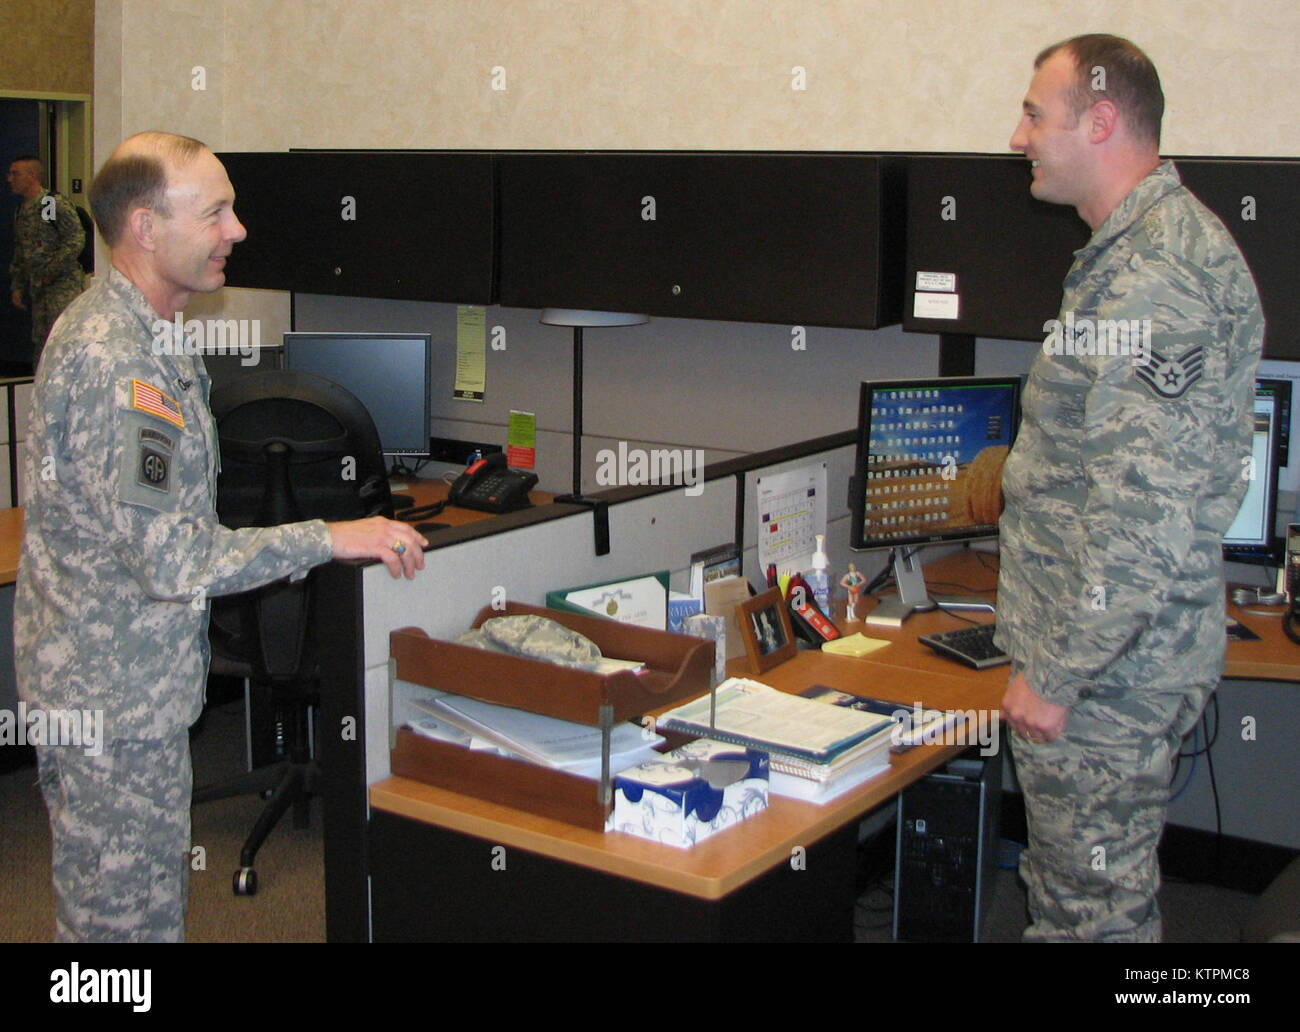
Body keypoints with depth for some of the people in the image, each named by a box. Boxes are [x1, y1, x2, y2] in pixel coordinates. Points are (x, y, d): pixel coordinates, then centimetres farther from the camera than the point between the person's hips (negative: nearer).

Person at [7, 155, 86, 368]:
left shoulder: (57, 204, -9)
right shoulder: (20, 212, 17)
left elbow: (76, 241, -15)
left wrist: (50, 272, -14)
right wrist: (17, 286, 16)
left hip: (63, 286, -8)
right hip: (38, 290, 8)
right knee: (39, 347, 8)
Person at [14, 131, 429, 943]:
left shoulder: (114, 328, 10)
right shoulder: (115, 362, -25)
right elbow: (170, 559, -28)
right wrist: (330, 540, -24)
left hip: (98, 679, 10)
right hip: (116, 696, -10)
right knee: (129, 917, 2)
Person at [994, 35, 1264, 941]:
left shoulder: (1154, 273, -22)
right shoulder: (1159, 241, 14)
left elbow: (1144, 515, -27)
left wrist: (1052, 672, -22)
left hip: (1106, 663, -10)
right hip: (1119, 649, 10)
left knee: (1093, 905, 4)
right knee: (1077, 890, 21)